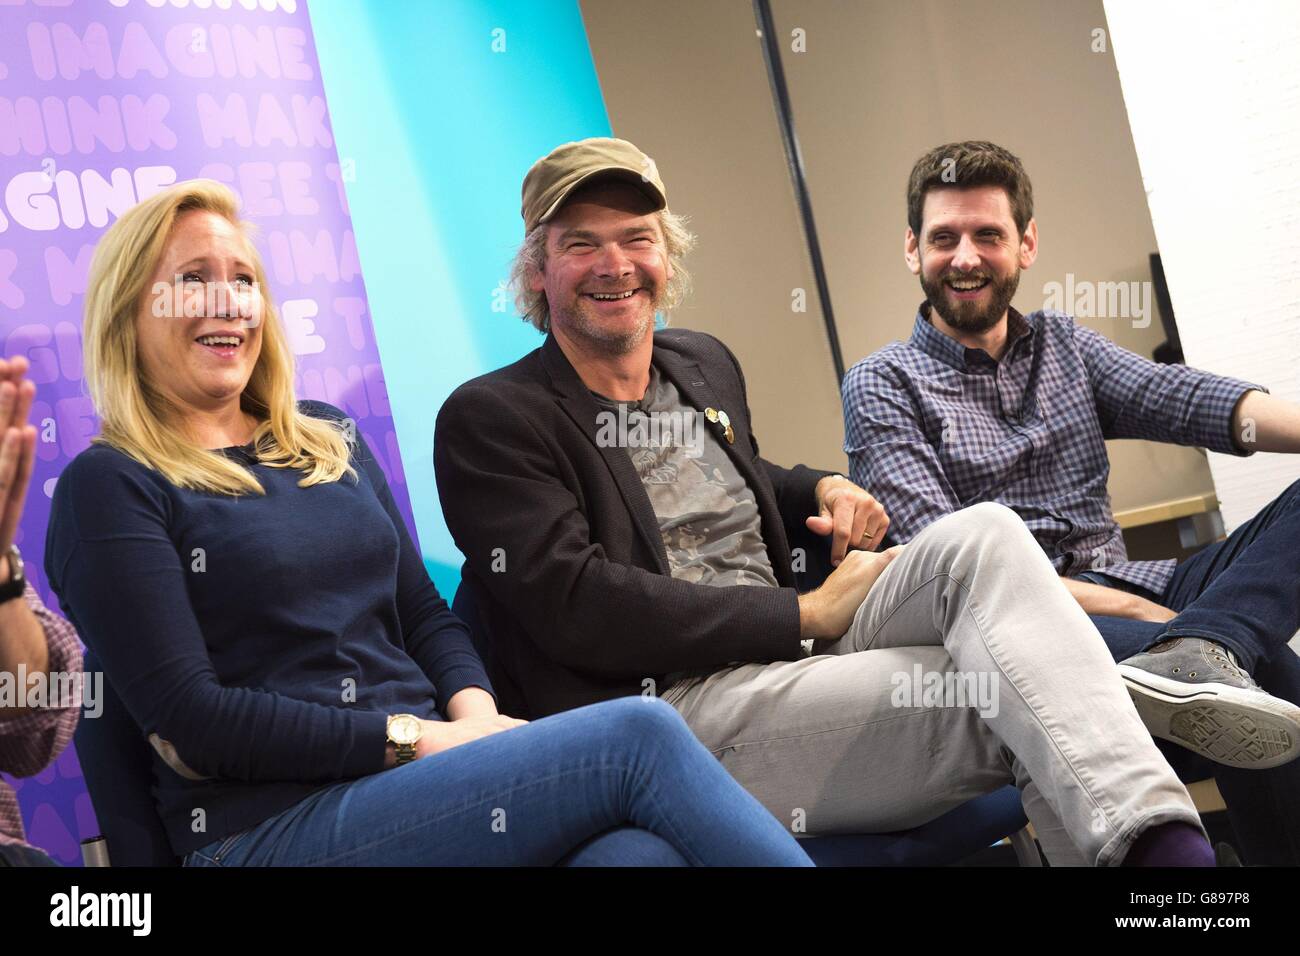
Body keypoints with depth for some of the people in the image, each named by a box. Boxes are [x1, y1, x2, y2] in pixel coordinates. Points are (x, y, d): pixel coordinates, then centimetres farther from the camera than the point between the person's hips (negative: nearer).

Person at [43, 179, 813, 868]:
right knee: (637, 736, -25)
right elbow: (190, 715, -8)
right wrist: (415, 736, -12)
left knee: (642, 847, -31)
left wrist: (474, 711, -4)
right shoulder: (109, 488, 0)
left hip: (426, 782, 5)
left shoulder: (329, 439, 19)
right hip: (276, 825, -5)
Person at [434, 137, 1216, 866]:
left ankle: (1157, 836, -37)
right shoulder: (490, 419, -5)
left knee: (986, 535, -23)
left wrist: (823, 490, 12)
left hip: (792, 653, 7)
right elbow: (581, 612, -15)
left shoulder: (706, 365, 19)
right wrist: (807, 613, -14)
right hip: (672, 704, -7)